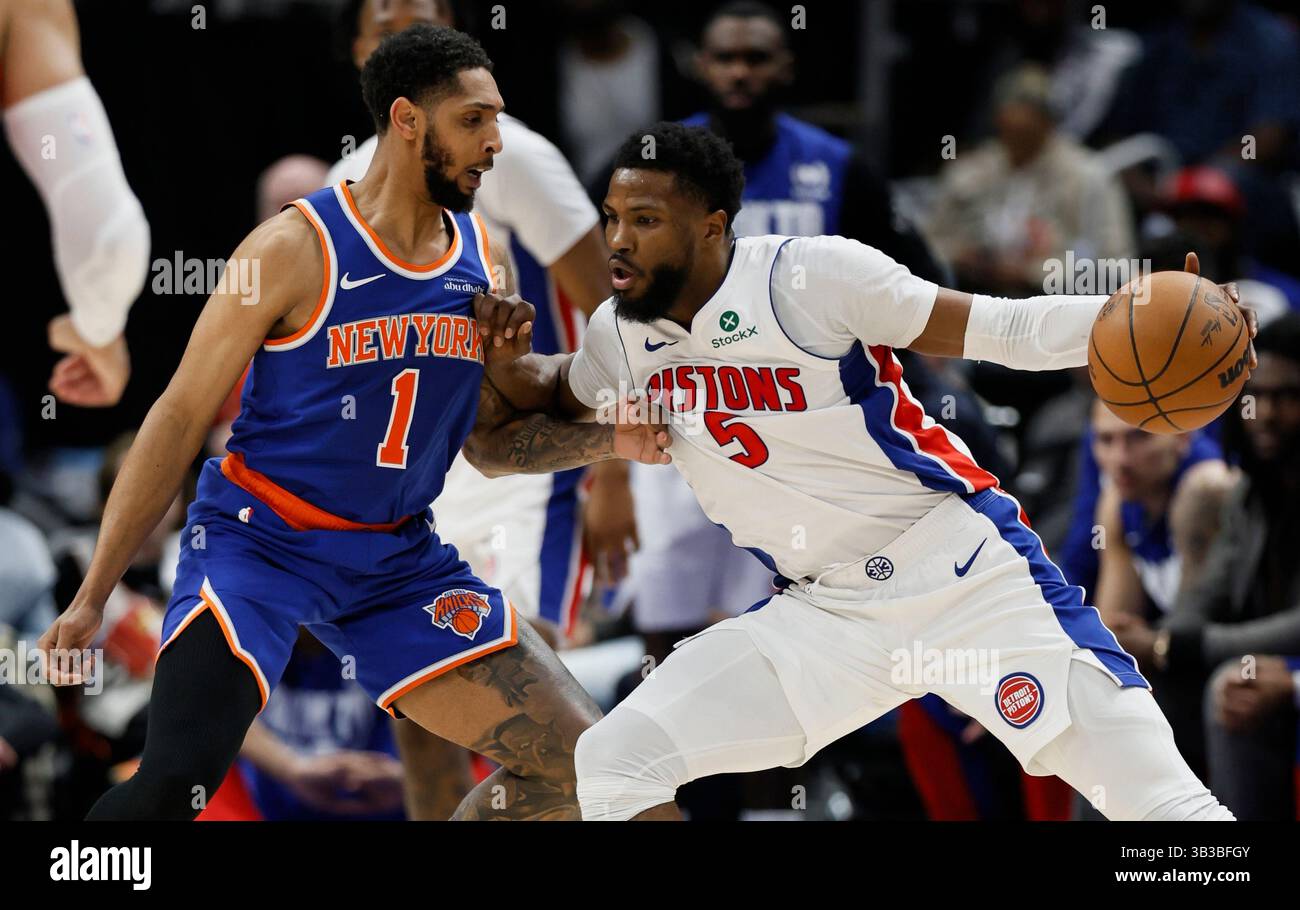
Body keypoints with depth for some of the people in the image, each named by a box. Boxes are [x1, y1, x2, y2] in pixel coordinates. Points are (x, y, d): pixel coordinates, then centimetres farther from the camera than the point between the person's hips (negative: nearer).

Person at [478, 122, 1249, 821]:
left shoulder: (815, 275, -14)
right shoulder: (622, 337, 3)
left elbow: (1001, 329, -13)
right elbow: (556, 395, 25)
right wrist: (499, 355, 2)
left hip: (968, 578, -5)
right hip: (821, 613, 6)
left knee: (1160, 798, -16)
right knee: (615, 762, -9)